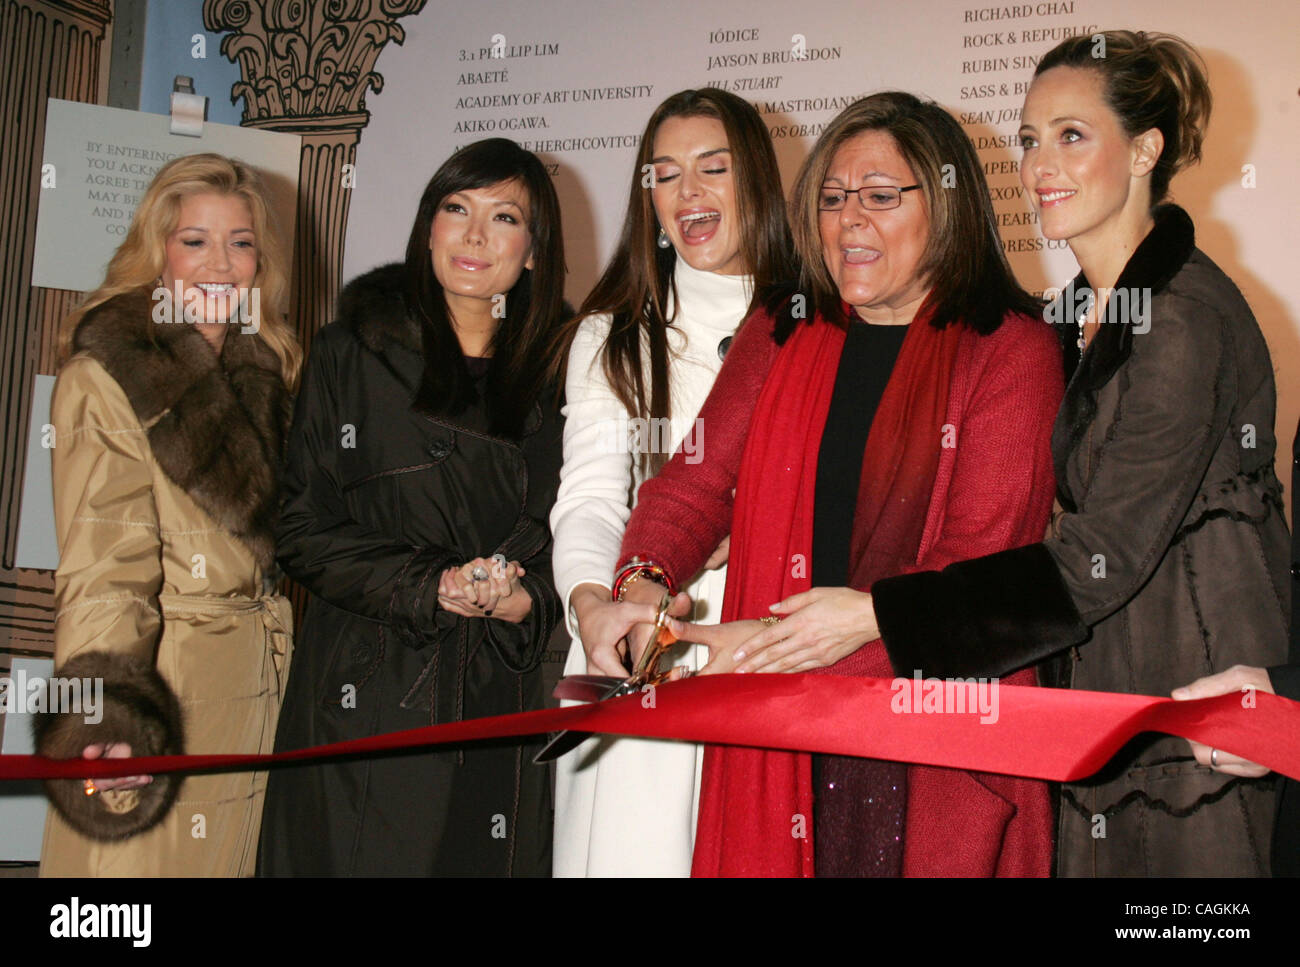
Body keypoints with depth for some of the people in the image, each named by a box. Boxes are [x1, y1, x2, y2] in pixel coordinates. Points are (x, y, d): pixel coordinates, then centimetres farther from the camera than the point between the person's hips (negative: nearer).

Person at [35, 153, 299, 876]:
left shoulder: (266, 374, 13)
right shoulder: (105, 380, -8)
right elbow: (101, 568, -17)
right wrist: (109, 715, -29)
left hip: (264, 692, 6)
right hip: (165, 685, -6)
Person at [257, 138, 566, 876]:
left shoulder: (551, 375, 11)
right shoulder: (355, 352, 3)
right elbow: (305, 531, -1)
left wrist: (528, 599, -10)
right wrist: (430, 587, -13)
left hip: (503, 699, 3)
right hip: (370, 696, -2)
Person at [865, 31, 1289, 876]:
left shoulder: (1184, 319, -20)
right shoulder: (1089, 309, 9)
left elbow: (1100, 561, -23)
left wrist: (879, 616, -24)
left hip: (1207, 716, -8)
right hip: (1114, 691, 9)